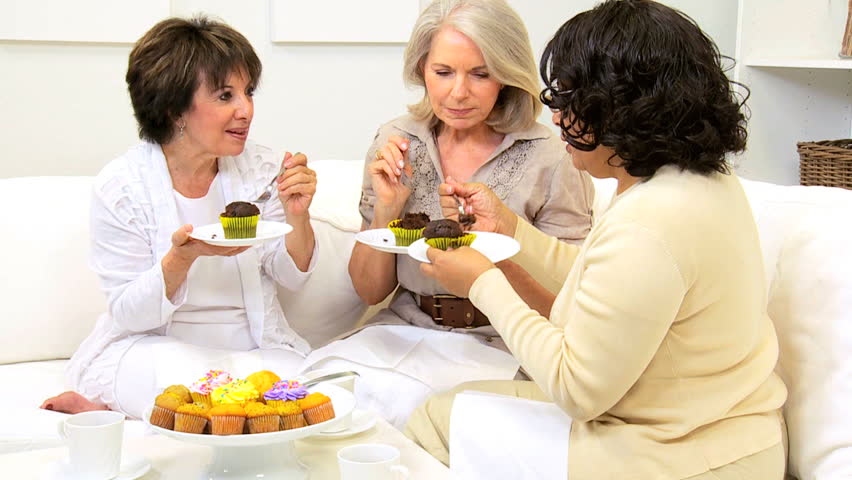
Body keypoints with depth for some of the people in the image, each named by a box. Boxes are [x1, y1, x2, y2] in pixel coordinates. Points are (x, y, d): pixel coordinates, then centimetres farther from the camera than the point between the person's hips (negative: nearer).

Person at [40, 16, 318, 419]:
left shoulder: (260, 169, 0)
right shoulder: (120, 186, -11)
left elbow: (291, 276, 5)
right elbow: (129, 314, -9)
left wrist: (298, 217, -15)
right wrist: (182, 256, -28)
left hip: (253, 347, 5)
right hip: (150, 347, -5)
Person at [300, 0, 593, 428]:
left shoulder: (550, 160, -8)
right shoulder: (396, 144, 3)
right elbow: (370, 291, 8)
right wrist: (387, 208, -9)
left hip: (497, 345, -3)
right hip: (404, 329, 4)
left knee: (393, 398, -29)